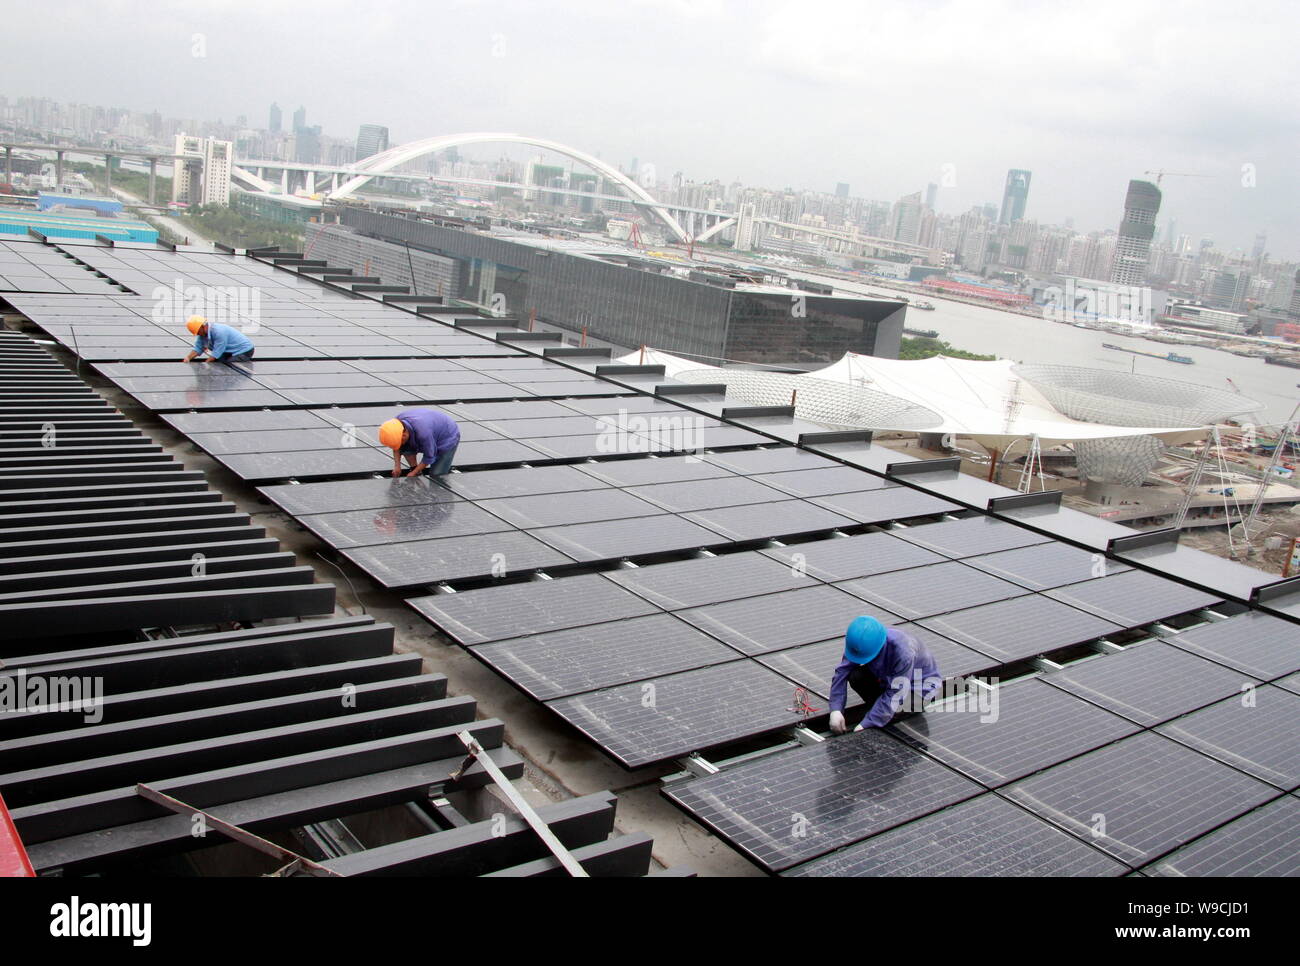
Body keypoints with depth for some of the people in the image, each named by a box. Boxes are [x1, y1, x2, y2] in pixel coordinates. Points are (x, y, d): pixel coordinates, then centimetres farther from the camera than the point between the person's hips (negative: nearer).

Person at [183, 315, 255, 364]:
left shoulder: (219, 332, -30)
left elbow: (216, 353, -25)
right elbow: (198, 349, 2)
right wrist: (188, 358, -15)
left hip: (244, 351, -9)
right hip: (230, 351, 9)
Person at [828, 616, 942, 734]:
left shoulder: (903, 653, -41)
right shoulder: (862, 642, -26)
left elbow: (895, 694, -37)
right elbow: (841, 672, -24)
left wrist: (867, 724, -36)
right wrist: (835, 710, -34)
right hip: (886, 675, 4)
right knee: (856, 677, -24)